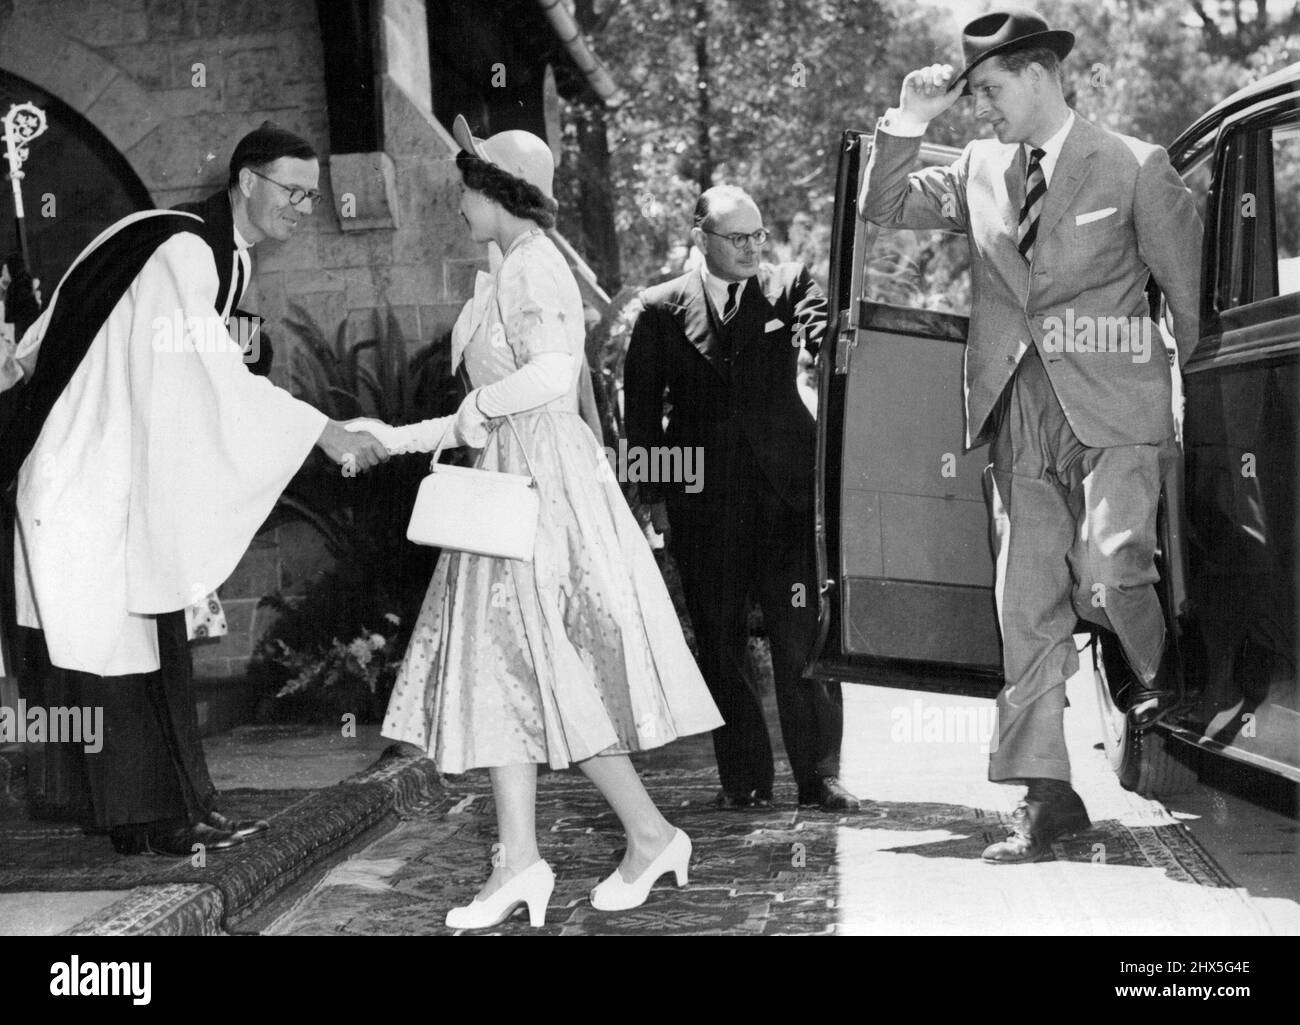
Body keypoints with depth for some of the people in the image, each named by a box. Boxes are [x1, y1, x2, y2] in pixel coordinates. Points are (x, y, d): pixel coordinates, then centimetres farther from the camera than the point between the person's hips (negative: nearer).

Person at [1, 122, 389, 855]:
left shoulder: (223, 258, 10)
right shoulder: (183, 251, -19)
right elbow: (217, 373, -28)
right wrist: (322, 430, -31)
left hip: (143, 473, 10)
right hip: (91, 471, -10)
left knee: (158, 641, 10)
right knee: (118, 646, -4)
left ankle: (181, 807, 16)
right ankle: (144, 821, 2)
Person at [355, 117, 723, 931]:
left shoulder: (532, 265, -11)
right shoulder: (517, 270, 19)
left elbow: (553, 375, -28)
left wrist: (477, 410, -12)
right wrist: (398, 438, 20)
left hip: (543, 480, -10)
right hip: (514, 481, 10)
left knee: (549, 674, -5)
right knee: (501, 670, 5)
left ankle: (650, 834, 6)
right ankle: (519, 864, 6)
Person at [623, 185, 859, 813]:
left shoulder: (788, 287, 7)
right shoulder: (662, 309, 7)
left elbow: (827, 338, -10)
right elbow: (640, 408, 8)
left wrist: (825, 332, -35)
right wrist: (655, 494, 3)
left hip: (785, 490, -1)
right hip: (702, 502, 1)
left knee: (801, 634, -3)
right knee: (720, 642, 5)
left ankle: (819, 775, 4)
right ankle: (744, 777, 16)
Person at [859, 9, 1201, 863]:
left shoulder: (1135, 167, 0)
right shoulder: (979, 170, 13)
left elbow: (1190, 295, 1)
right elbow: (882, 210, 16)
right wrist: (908, 124, 3)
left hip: (1114, 407, -4)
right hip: (1018, 415, 4)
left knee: (1107, 574, -22)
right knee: (1027, 604, 3)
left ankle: (1165, 678, 12)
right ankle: (1047, 795, 11)